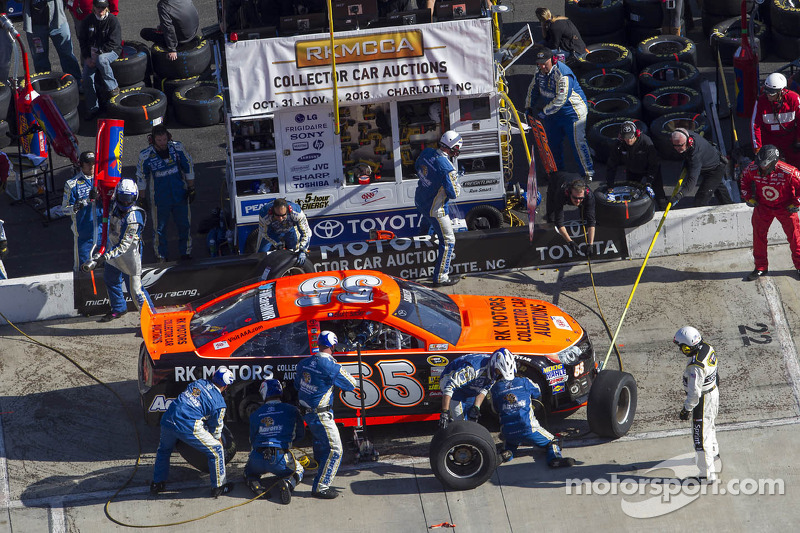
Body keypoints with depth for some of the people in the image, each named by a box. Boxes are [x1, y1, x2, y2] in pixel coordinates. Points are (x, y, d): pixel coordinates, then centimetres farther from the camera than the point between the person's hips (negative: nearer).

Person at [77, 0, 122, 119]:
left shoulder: (112, 21, -10)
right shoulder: (87, 21, 2)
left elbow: (113, 43, -14)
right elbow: (82, 40, 6)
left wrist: (98, 53, -20)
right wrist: (87, 57, -7)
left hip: (111, 51, -4)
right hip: (91, 53, 4)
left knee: (101, 59, -39)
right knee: (87, 77, -16)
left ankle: (113, 87, -21)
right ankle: (92, 108, -8)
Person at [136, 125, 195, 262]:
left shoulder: (177, 148, -11)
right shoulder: (146, 155, -14)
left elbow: (189, 167, 3)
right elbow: (141, 177, 0)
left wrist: (191, 188, 6)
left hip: (180, 195, 2)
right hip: (159, 198, -2)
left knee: (184, 225, 12)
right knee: (160, 228, 5)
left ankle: (186, 252, 30)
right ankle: (161, 256, 21)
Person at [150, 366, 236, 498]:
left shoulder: (199, 382, 17)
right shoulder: (219, 403, 1)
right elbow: (216, 429, 9)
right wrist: (219, 442, 30)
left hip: (167, 420, 6)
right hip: (188, 427, -6)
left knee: (163, 450, 34)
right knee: (216, 450, 11)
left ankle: (157, 484, 40)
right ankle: (218, 486, 19)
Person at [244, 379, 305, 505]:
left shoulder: (255, 415, 10)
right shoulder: (291, 411, 6)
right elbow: (300, 434, 18)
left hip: (258, 459, 1)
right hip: (280, 459, -1)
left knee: (249, 471, 35)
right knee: (298, 471, 28)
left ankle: (254, 483, -2)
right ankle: (288, 483, -8)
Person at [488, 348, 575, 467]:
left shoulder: (494, 389, 3)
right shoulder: (524, 382, 2)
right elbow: (538, 394, 23)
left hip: (508, 433, 2)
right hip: (529, 429, -2)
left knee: (510, 443, 36)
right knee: (553, 442, 13)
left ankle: (507, 452, 4)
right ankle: (555, 457, -18)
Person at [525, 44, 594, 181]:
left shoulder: (563, 74, -27)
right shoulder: (540, 72, -1)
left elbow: (561, 99, -31)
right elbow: (533, 89, 16)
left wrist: (543, 112, -25)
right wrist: (529, 108, 6)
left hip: (572, 111, -8)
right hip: (552, 114, 8)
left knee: (577, 143, -8)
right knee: (553, 143, 13)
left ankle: (588, 173, 1)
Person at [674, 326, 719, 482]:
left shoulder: (695, 367, -36)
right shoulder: (707, 348, -9)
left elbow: (694, 393, -30)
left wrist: (686, 409, -16)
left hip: (703, 400, -10)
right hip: (713, 392, 10)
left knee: (701, 437, 1)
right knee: (709, 424, 34)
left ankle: (708, 474, 9)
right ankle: (713, 450, 60)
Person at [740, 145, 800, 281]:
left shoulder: (787, 172, -32)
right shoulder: (752, 169, -21)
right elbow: (744, 179, 4)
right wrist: (748, 197, 1)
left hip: (785, 207, -3)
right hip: (763, 206, 3)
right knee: (758, 234, 2)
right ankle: (760, 267, 17)